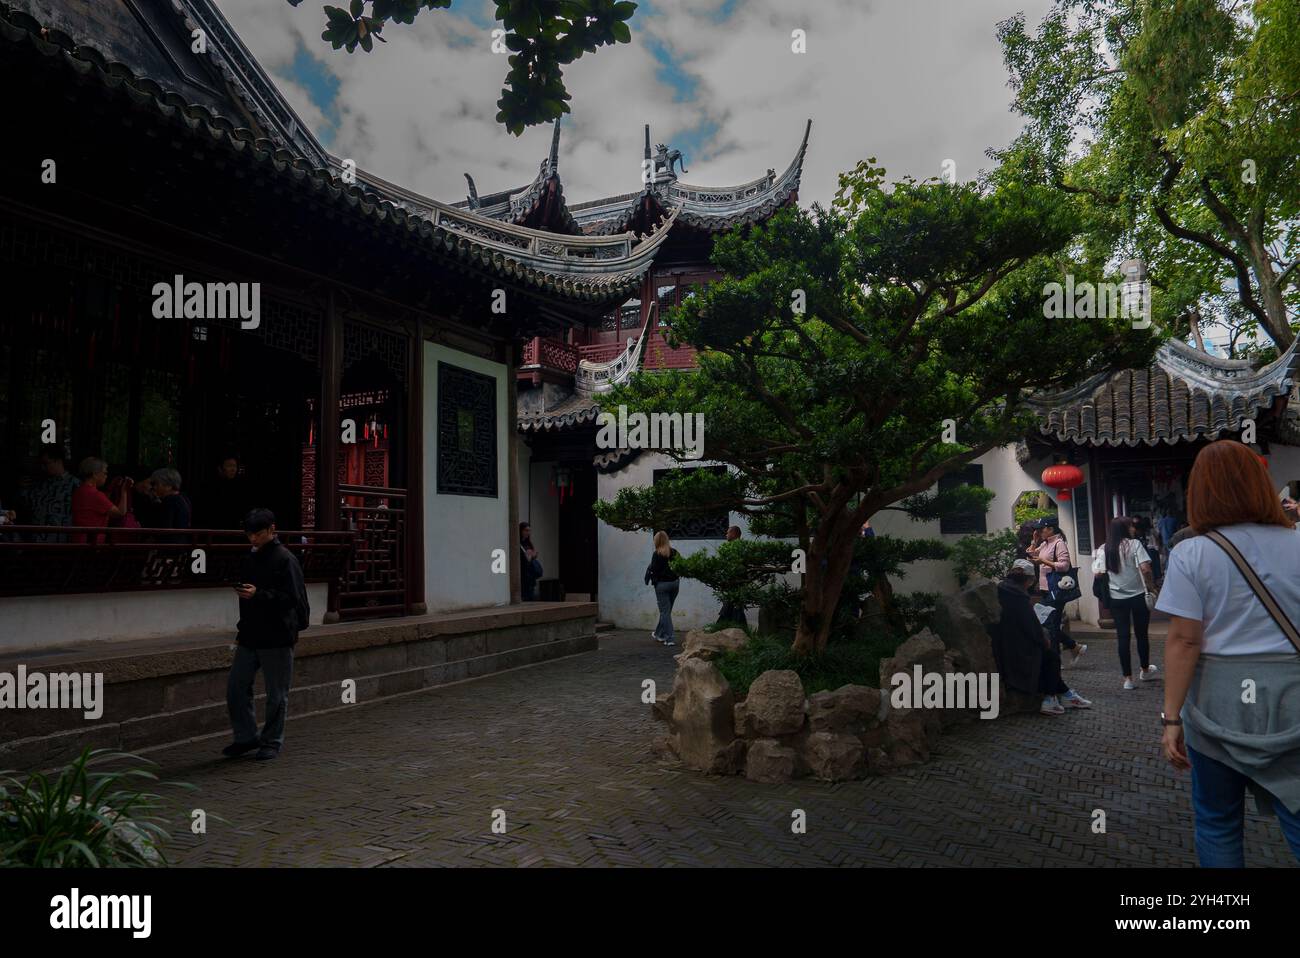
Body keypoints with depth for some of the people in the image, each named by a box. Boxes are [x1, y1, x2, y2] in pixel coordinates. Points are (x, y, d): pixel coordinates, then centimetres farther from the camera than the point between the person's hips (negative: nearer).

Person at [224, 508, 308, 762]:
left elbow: (293, 599, -18)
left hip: (277, 638, -7)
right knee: (235, 688, 8)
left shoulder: (285, 560, -11)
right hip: (250, 636, 7)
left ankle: (272, 742, 18)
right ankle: (246, 736, 23)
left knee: (276, 694, 4)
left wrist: (258, 594, -25)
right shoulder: (250, 559, 12)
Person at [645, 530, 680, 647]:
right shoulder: (674, 552, 0)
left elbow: (653, 570, -15)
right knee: (667, 610, 18)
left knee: (665, 611, 1)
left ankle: (669, 639, -5)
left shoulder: (657, 554, -14)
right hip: (675, 583, 5)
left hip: (662, 584, -5)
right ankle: (659, 634, 32)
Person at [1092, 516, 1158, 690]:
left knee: (1122, 636, 5)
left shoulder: (1104, 549, 0)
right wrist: (1151, 586, -4)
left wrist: (1095, 559, 12)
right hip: (1138, 595, -2)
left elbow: (1097, 573, -7)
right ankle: (1145, 671, 33)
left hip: (1116, 598, 2)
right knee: (1141, 634, 15)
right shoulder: (1135, 544, -8)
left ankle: (1128, 678, 6)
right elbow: (1145, 569, -18)